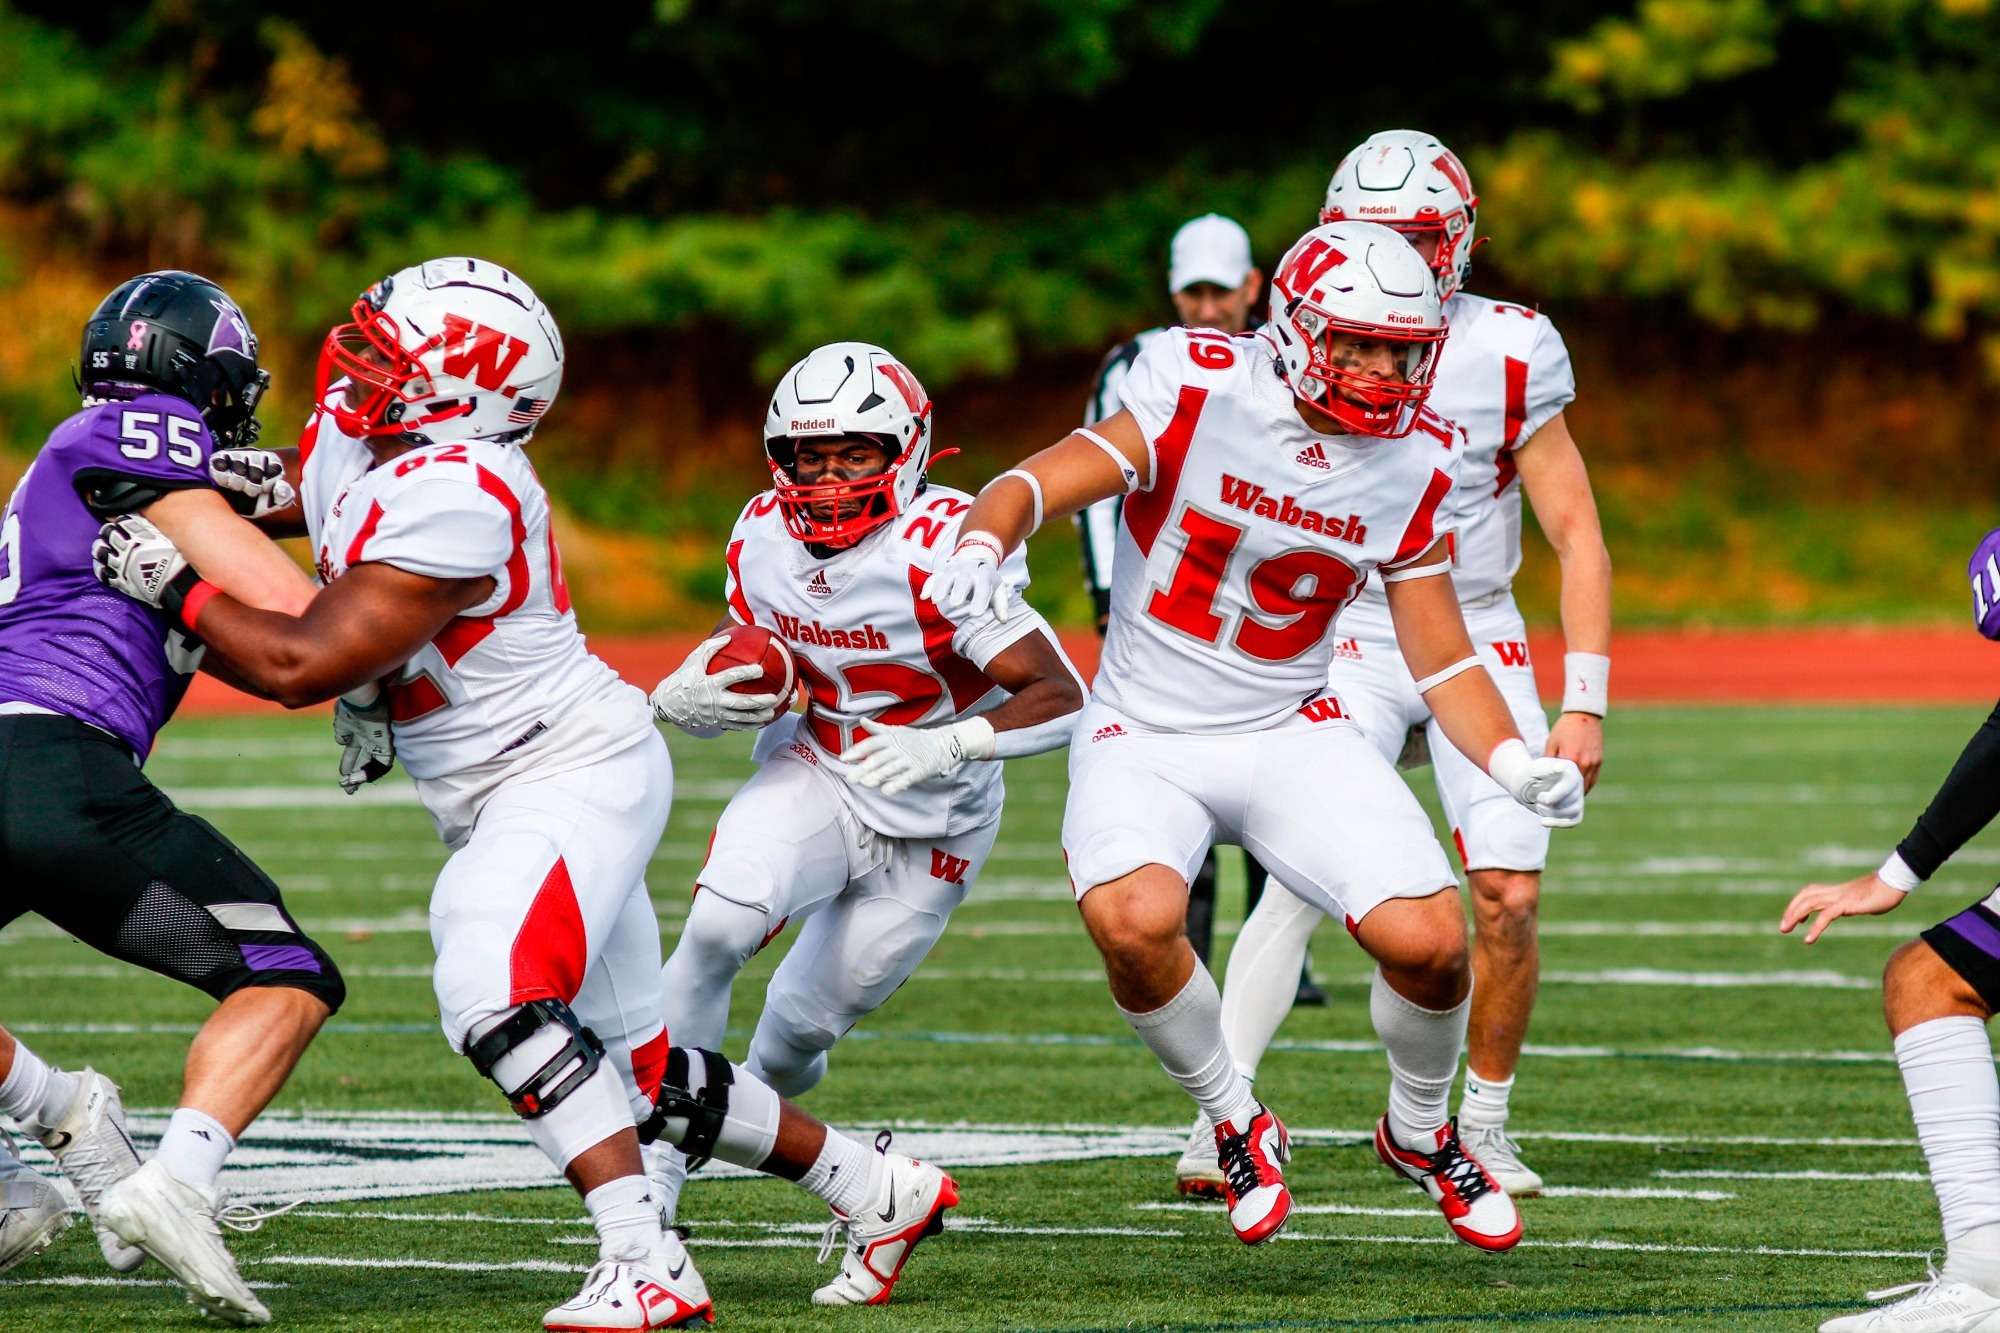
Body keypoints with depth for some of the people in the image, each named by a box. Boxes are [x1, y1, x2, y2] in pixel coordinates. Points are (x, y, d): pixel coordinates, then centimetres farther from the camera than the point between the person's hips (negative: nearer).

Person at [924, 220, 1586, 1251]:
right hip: (1145, 739, -3)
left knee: (1429, 941, -16)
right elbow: (1041, 483, -21)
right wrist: (982, 546, -44)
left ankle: (1420, 1134, 18)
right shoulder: (1203, 398, -14)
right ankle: (1235, 1127, -2)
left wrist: (1517, 765, -12)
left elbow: (1441, 658, 5)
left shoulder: (1410, 464, -1)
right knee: (1134, 923, -32)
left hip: (1294, 733, 3)